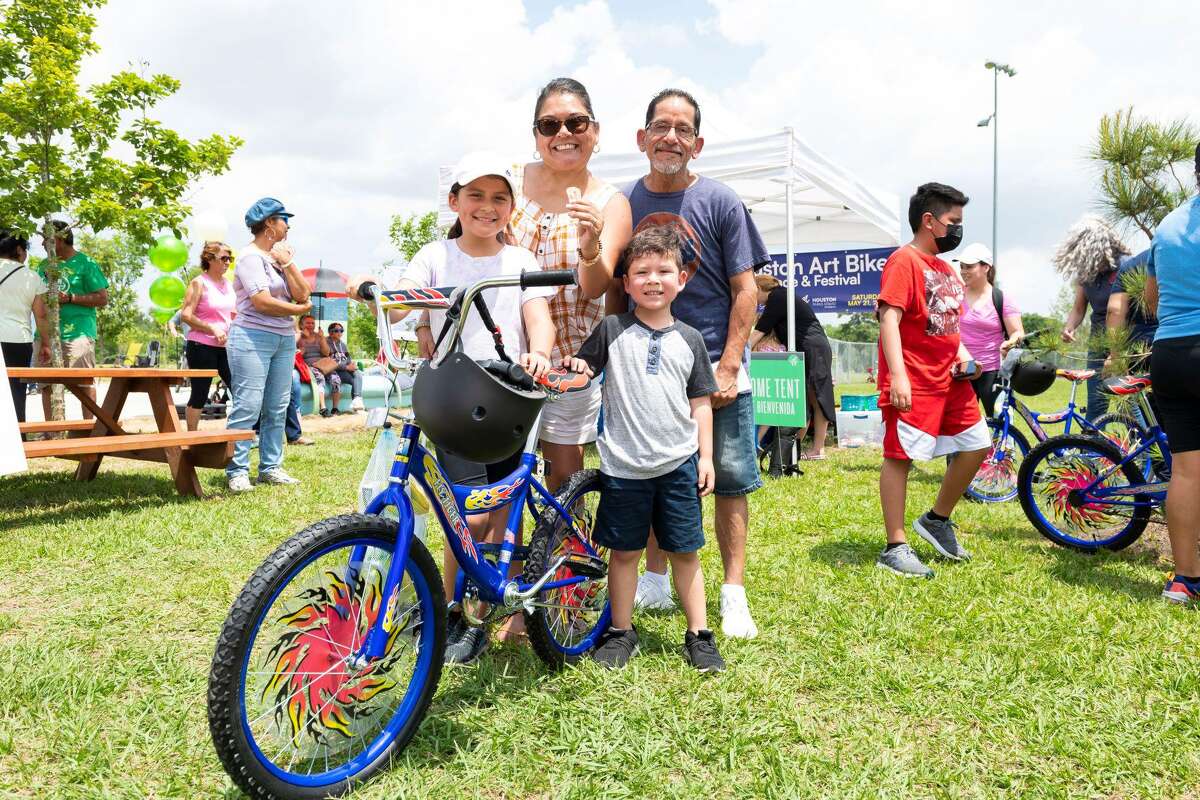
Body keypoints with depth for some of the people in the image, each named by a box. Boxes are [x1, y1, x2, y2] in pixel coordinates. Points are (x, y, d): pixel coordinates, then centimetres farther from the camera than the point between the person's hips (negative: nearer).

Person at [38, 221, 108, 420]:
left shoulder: (86, 264, 0)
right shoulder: (45, 266, 18)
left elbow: (102, 299, -5)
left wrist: (69, 298, -13)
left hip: (77, 333, -6)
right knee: (46, 384, 5)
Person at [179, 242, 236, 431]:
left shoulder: (228, 284, 14)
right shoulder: (199, 283, -5)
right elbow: (185, 315, -12)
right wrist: (213, 329, -19)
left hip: (225, 346, 6)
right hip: (201, 346, -6)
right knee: (200, 394, 2)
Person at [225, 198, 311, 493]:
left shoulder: (282, 254, 15)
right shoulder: (251, 257, -8)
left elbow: (302, 295, 5)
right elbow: (263, 302, -17)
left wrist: (287, 263, -3)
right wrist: (300, 309, -5)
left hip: (284, 339, 8)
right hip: (252, 338, -8)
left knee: (277, 409, 8)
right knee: (248, 406, -9)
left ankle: (270, 467, 16)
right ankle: (237, 471, -3)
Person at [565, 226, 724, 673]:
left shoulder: (688, 339, 6)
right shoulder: (613, 330, 1)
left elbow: (700, 402, 9)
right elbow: (584, 367, 4)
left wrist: (705, 455, 5)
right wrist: (574, 366, -20)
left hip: (679, 464, 1)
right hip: (623, 465, -1)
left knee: (685, 552, 8)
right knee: (624, 551, 10)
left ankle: (698, 635, 21)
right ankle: (620, 631, 26)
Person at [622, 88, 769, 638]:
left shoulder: (719, 202, -3)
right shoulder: (624, 203, 5)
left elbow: (745, 290, -4)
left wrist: (728, 367, -12)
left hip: (714, 366, -2)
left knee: (729, 479, 1)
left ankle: (733, 593, 13)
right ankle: (655, 582, 27)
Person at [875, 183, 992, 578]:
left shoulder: (946, 268, 19)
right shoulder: (904, 260, -9)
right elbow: (889, 319, -19)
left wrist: (963, 357, 9)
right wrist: (897, 375, -27)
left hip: (948, 380, 10)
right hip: (913, 384, -9)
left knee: (977, 445, 12)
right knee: (900, 457, -5)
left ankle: (937, 520, 26)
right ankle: (895, 548, 2)